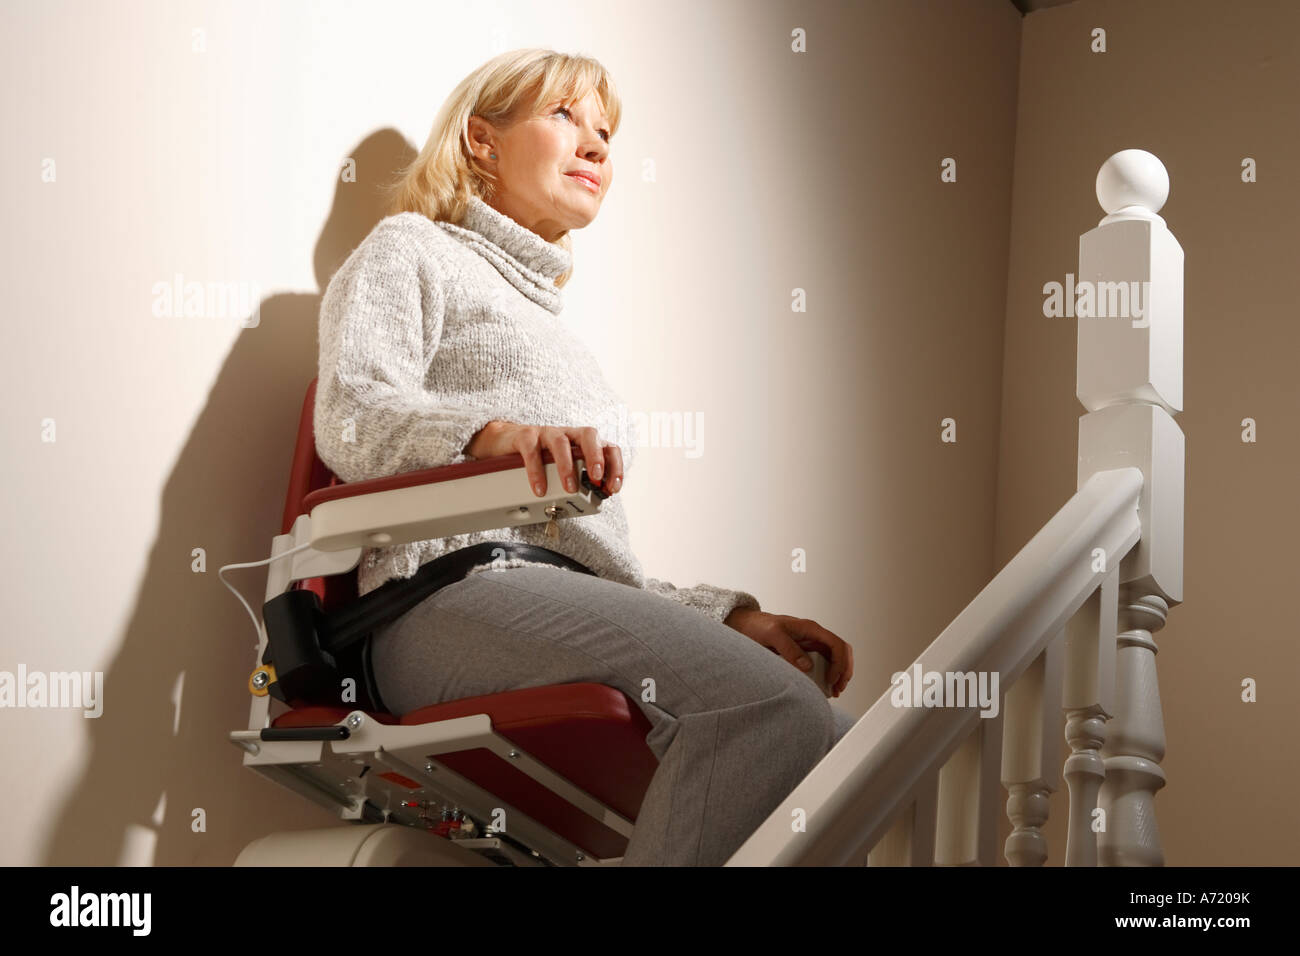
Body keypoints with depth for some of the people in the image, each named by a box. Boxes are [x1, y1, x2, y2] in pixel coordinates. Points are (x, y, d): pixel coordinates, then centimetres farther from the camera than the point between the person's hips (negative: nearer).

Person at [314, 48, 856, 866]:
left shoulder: (556, 333, 38)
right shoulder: (413, 251, 18)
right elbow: (352, 418, -3)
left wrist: (729, 616, 11)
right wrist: (491, 431, -24)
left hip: (576, 606, 7)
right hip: (453, 593, -7)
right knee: (768, 707, -32)